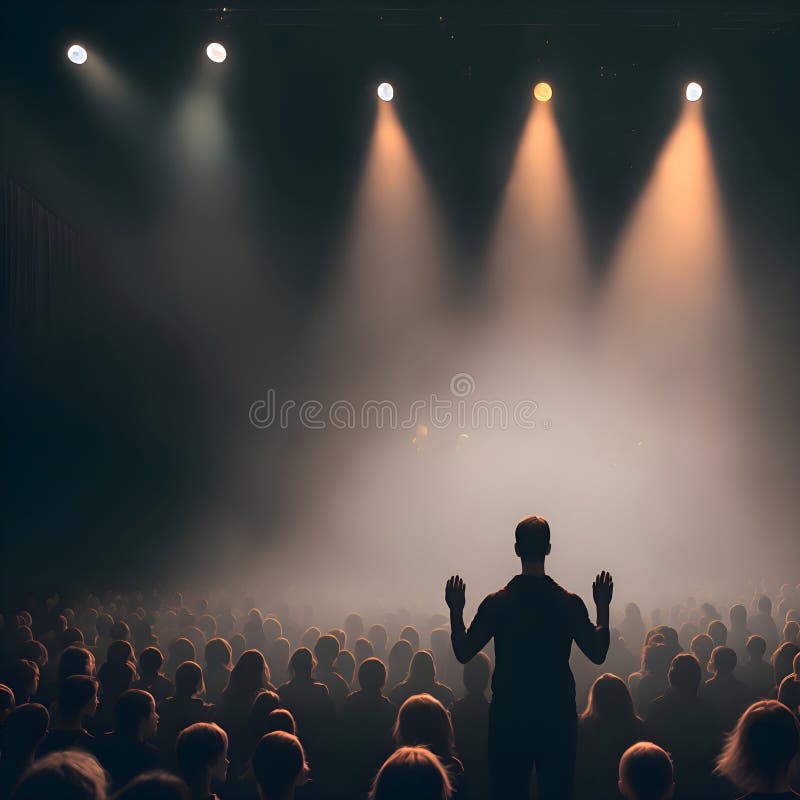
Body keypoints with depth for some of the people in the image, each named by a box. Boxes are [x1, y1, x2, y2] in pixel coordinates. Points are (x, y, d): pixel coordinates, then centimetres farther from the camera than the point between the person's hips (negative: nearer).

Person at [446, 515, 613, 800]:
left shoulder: (496, 603, -7)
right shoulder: (569, 603, -6)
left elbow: (463, 653, -3)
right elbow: (598, 654, 1)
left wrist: (456, 610, 9)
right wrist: (603, 606, 10)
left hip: (508, 716, 0)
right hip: (557, 715, 0)